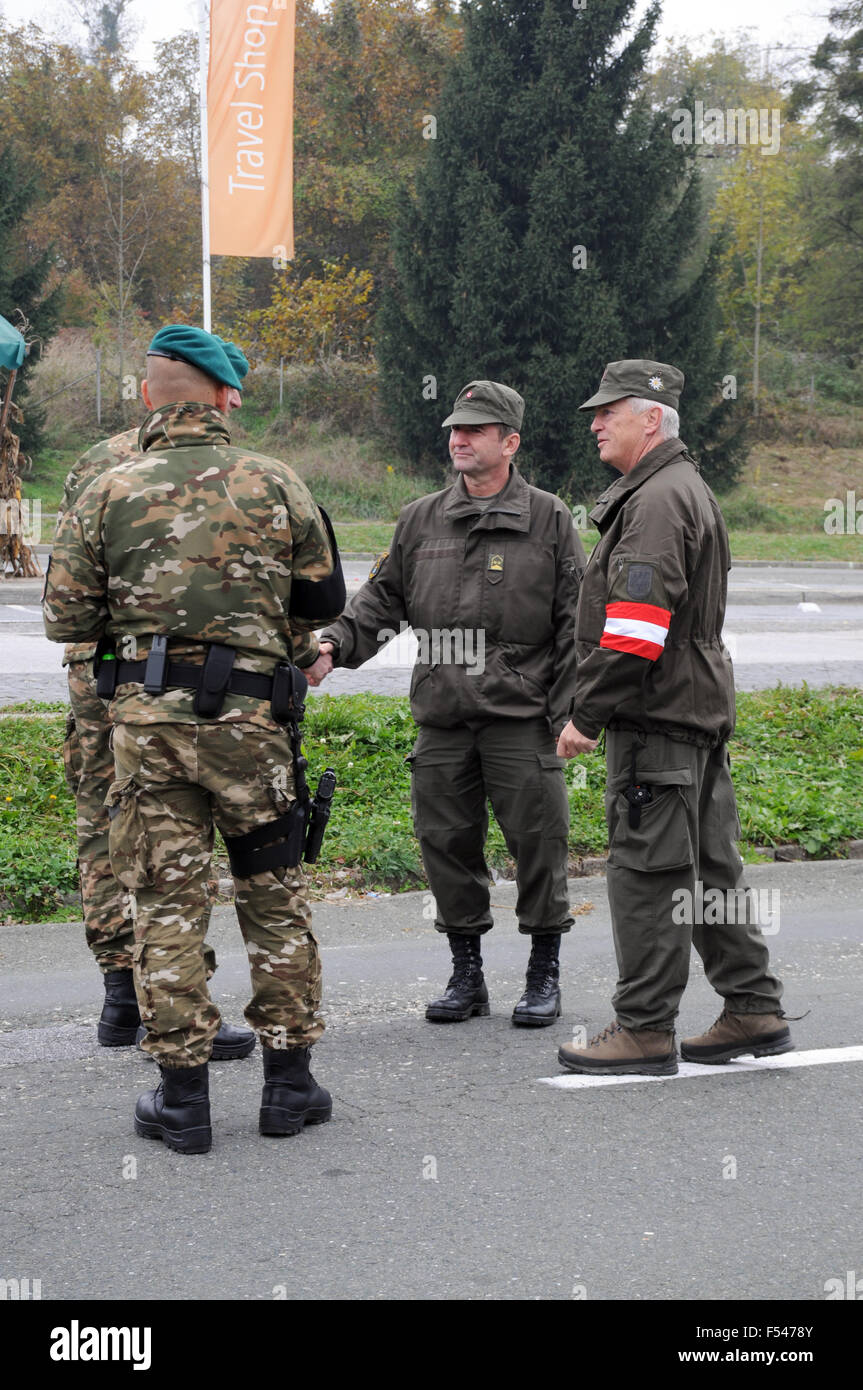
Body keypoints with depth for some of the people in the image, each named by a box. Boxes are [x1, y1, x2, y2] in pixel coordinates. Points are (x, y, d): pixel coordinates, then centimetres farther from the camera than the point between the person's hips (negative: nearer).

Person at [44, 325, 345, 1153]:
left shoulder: (108, 495, -1)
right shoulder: (275, 485, 0)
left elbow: (65, 618, 1)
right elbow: (325, 599, 7)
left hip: (146, 719, 0)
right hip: (253, 719, 0)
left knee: (166, 900, 6)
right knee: (274, 894, 12)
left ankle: (181, 1097, 8)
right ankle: (288, 1081, 17)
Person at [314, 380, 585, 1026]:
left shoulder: (549, 520, 3)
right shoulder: (420, 521, 12)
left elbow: (576, 625, 2)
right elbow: (380, 601, 14)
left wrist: (571, 709, -5)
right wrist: (334, 644, -4)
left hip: (521, 717, -3)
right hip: (441, 718, 3)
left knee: (537, 841, -1)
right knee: (447, 842, 6)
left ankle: (545, 976, 13)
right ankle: (466, 975, 19)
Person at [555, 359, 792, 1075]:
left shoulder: (658, 500, -15)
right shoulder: (689, 489, 20)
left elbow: (636, 628, -23)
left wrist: (588, 712, -17)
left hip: (657, 718, -11)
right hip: (701, 709, 11)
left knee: (648, 869, -5)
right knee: (709, 865, 14)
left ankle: (645, 1029, 1)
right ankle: (754, 1011, 19)